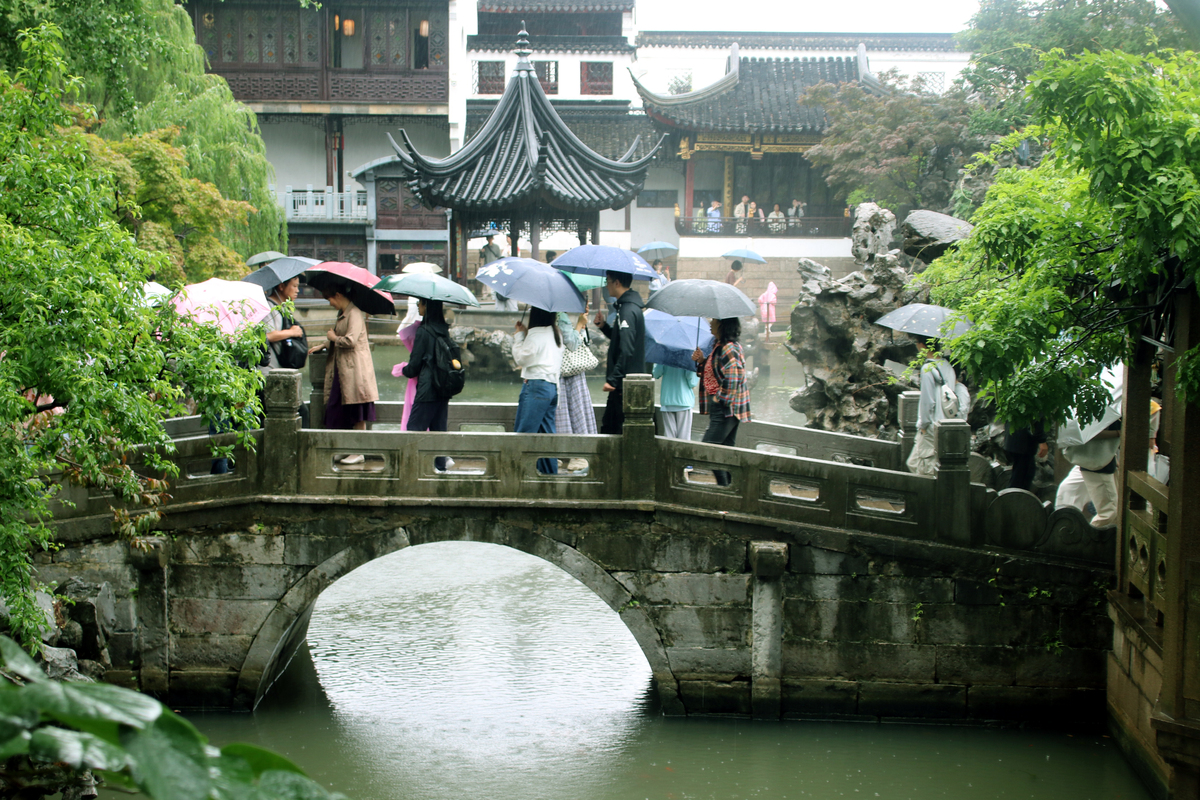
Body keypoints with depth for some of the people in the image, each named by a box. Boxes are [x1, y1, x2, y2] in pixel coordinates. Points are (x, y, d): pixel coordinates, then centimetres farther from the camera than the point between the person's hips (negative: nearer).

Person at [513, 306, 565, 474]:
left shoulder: (536, 333, -12)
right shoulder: (555, 334, 15)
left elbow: (521, 358, -8)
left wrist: (519, 335, 0)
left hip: (536, 386, -9)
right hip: (553, 386, 9)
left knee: (523, 432, -7)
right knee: (547, 433, 11)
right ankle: (550, 472, 11)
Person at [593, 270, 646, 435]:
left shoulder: (627, 310, -17)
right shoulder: (629, 306, 16)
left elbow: (626, 350, -24)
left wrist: (612, 379, -24)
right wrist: (603, 326, 14)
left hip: (626, 384, -11)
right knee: (607, 427, 15)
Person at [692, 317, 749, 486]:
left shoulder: (728, 349, -17)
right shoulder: (719, 346, 15)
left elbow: (732, 378, -24)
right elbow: (712, 374, 22)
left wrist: (721, 399, -18)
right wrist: (701, 361, 7)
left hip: (724, 409, -10)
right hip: (724, 409, 10)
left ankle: (724, 486, -8)